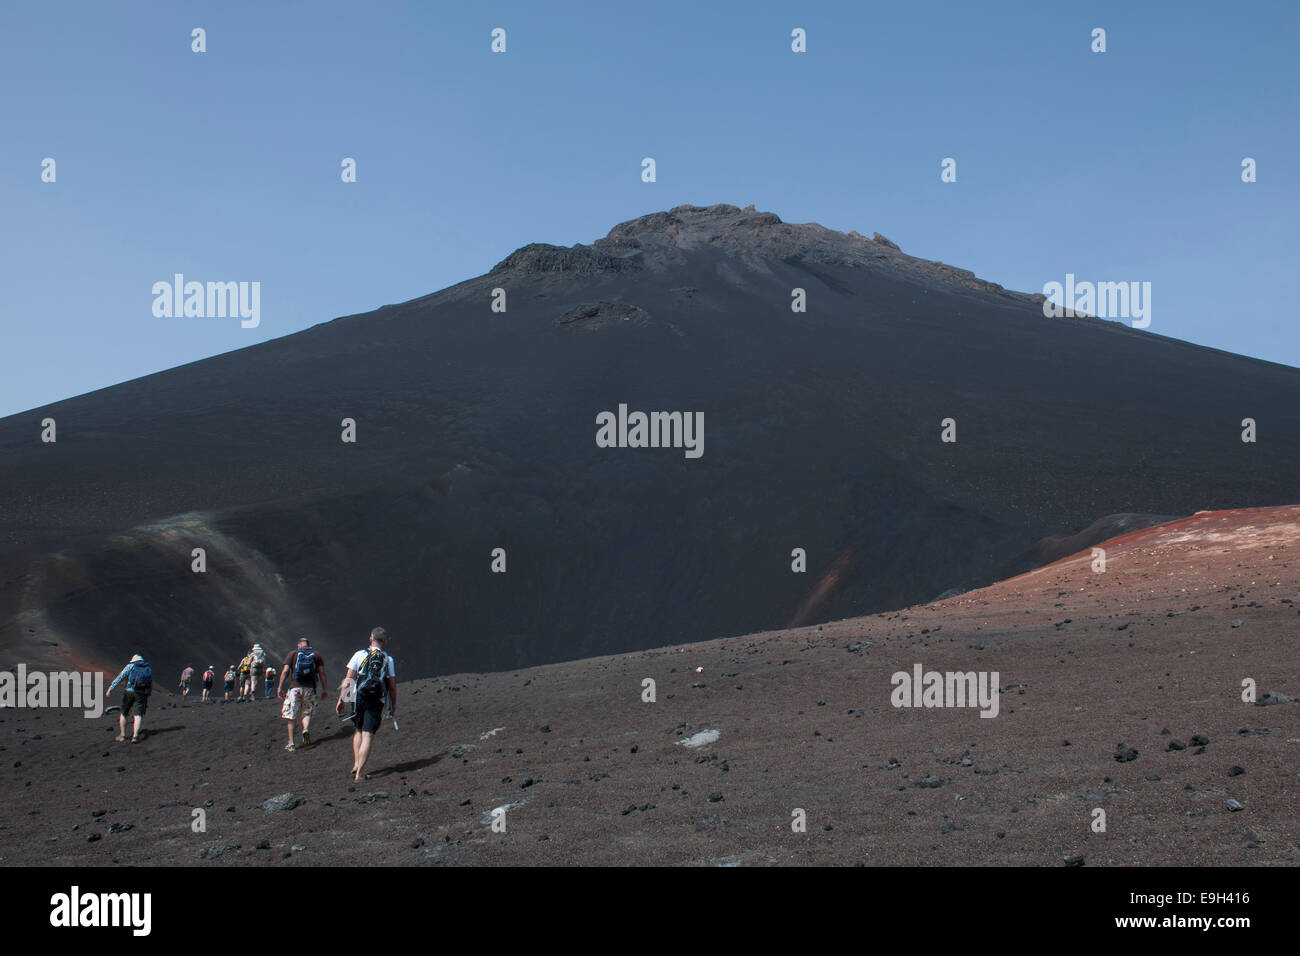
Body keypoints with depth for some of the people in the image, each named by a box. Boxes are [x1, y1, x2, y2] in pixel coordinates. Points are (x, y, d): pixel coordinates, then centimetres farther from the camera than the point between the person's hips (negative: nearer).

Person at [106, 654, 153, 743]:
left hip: (129, 692, -1)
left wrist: (110, 688, -5)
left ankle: (122, 735, 20)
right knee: (138, 715, -4)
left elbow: (120, 677, -2)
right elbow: (151, 686, 23)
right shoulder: (149, 670, 19)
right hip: (142, 694, 1)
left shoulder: (131, 666, 10)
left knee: (124, 713, 14)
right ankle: (135, 735, -20)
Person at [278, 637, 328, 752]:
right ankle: (306, 729, -13)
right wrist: (324, 689, 13)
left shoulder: (293, 654, 5)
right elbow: (322, 672, 6)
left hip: (295, 687, -1)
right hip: (310, 688, 1)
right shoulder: (316, 654, 9)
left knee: (291, 716, 7)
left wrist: (280, 687, -1)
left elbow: (285, 671, -3)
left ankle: (291, 743, 7)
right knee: (307, 712, 17)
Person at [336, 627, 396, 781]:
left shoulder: (359, 655, 4)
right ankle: (359, 773, -6)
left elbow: (348, 680, 0)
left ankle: (356, 764, 12)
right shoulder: (388, 659, 6)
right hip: (377, 701, -1)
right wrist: (393, 708, 15)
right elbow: (392, 686, 7)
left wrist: (341, 700, 3)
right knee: (368, 735, -1)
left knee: (357, 730, 21)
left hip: (358, 698, 1)